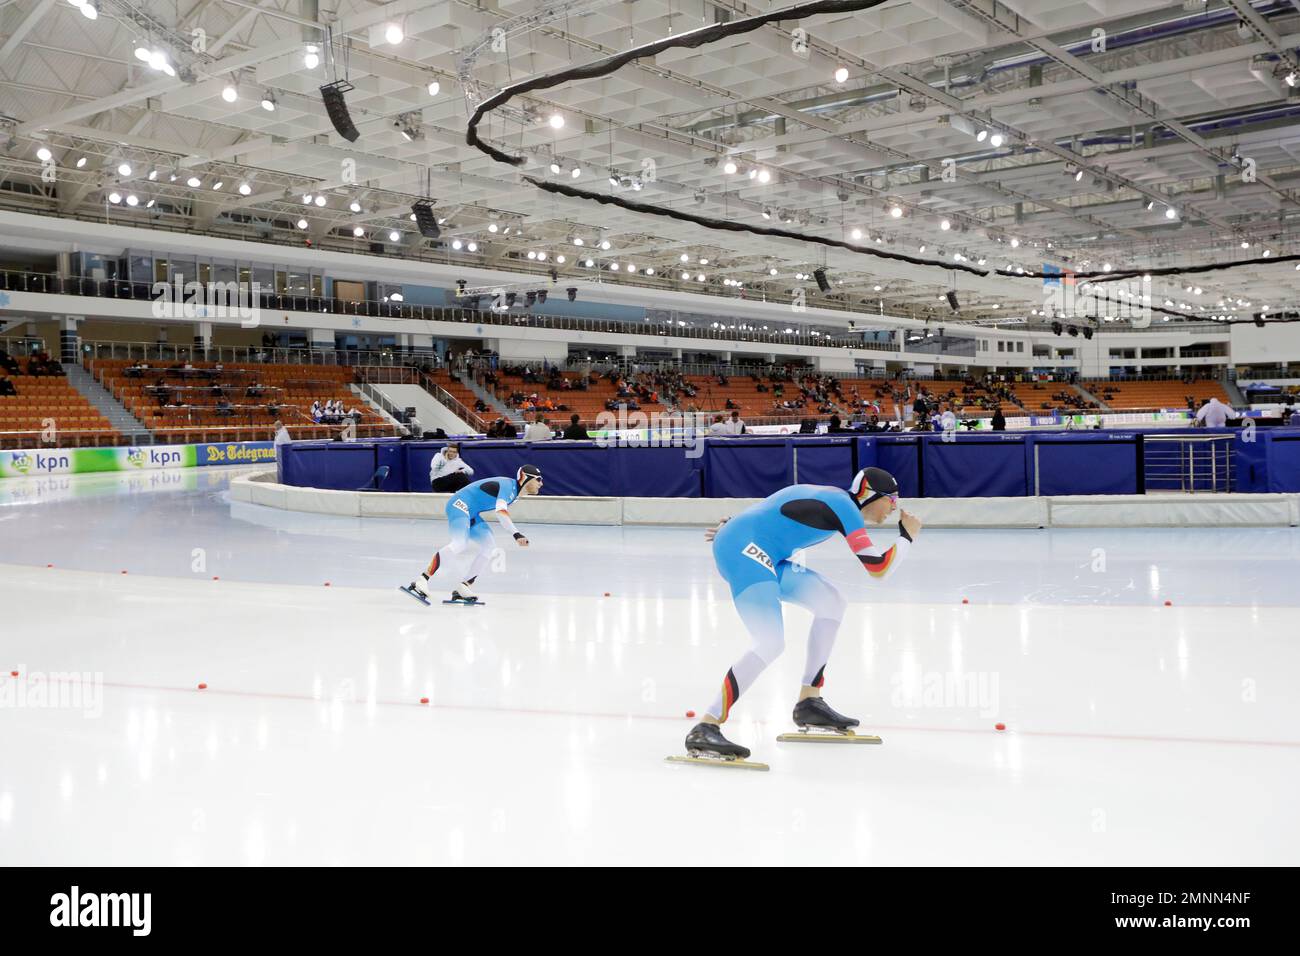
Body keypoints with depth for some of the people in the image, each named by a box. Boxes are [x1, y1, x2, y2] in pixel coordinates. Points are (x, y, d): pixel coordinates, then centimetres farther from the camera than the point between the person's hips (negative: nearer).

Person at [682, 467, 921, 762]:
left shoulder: (832, 499, 20)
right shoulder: (845, 506, -8)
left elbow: (772, 514, 26)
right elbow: (878, 567, -11)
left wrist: (734, 528, 31)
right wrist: (908, 535, 4)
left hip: (756, 554, 11)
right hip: (744, 552, -11)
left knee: (831, 602, 13)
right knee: (771, 644, -22)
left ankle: (809, 702, 15)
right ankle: (705, 729, -25)